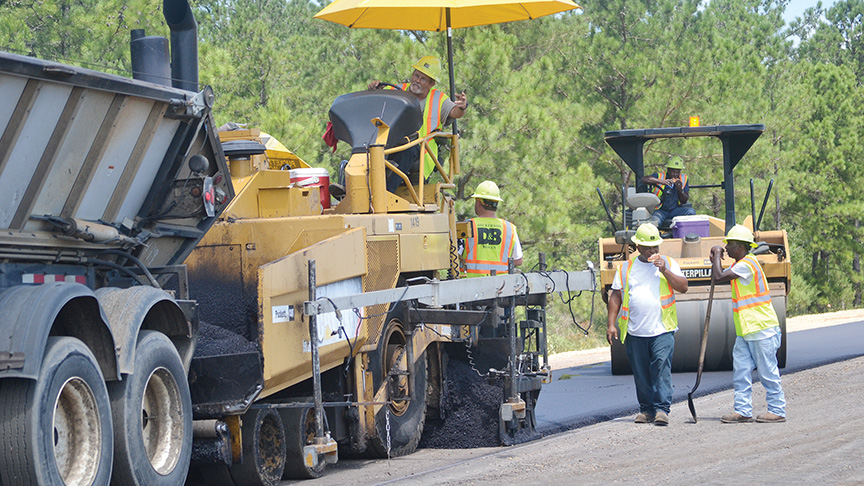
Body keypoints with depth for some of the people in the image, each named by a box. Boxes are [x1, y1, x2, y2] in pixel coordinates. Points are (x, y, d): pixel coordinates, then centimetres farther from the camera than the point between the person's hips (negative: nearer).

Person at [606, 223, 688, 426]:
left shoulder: (668, 263, 9)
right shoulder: (626, 268, 12)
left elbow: (683, 287, -1)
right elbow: (616, 296, 12)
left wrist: (664, 271, -12)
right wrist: (611, 324, 4)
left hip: (662, 330, -2)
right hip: (634, 332, 2)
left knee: (661, 367, -13)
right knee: (641, 373, 5)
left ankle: (662, 409, -12)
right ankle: (646, 409, 15)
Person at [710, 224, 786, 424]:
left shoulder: (747, 264, -17)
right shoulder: (739, 265, 15)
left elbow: (719, 277, -20)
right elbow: (719, 277, 24)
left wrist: (717, 254, -7)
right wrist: (715, 260, 8)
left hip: (762, 329, -10)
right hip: (745, 331, 10)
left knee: (767, 373, -2)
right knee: (741, 372, 5)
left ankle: (777, 411, 5)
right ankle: (743, 411, 8)